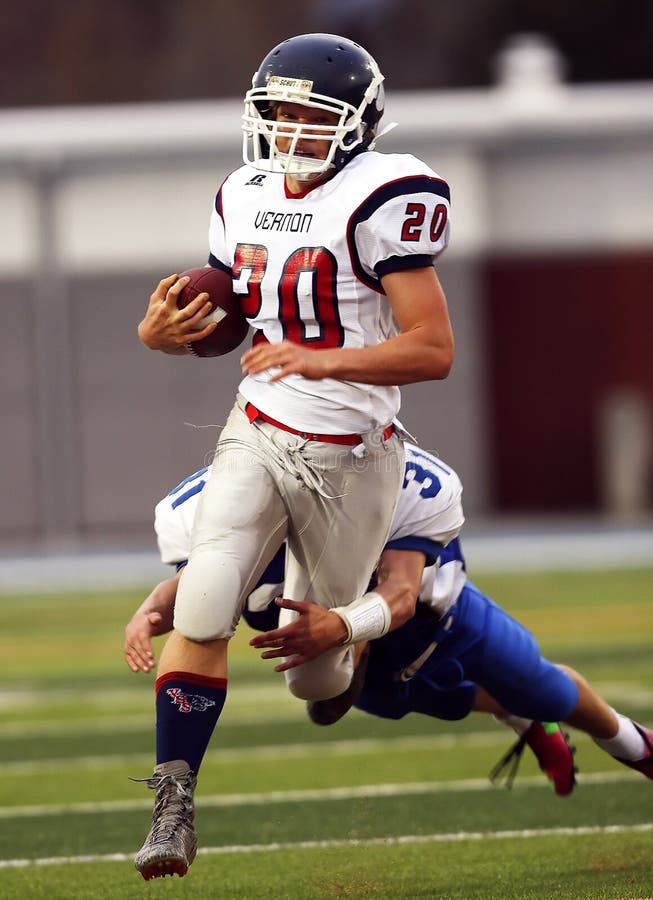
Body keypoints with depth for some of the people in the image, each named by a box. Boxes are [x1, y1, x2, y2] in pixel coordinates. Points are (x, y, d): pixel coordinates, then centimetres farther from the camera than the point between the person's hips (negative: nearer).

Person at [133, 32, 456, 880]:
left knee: (316, 675, 9)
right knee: (203, 607, -20)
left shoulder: (380, 198, -16)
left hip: (348, 458, -4)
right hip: (258, 436, 4)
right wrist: (165, 332, -3)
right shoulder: (244, 200, 5)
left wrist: (322, 361, -26)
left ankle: (386, 615, 45)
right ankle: (173, 807, -17)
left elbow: (434, 350, -18)